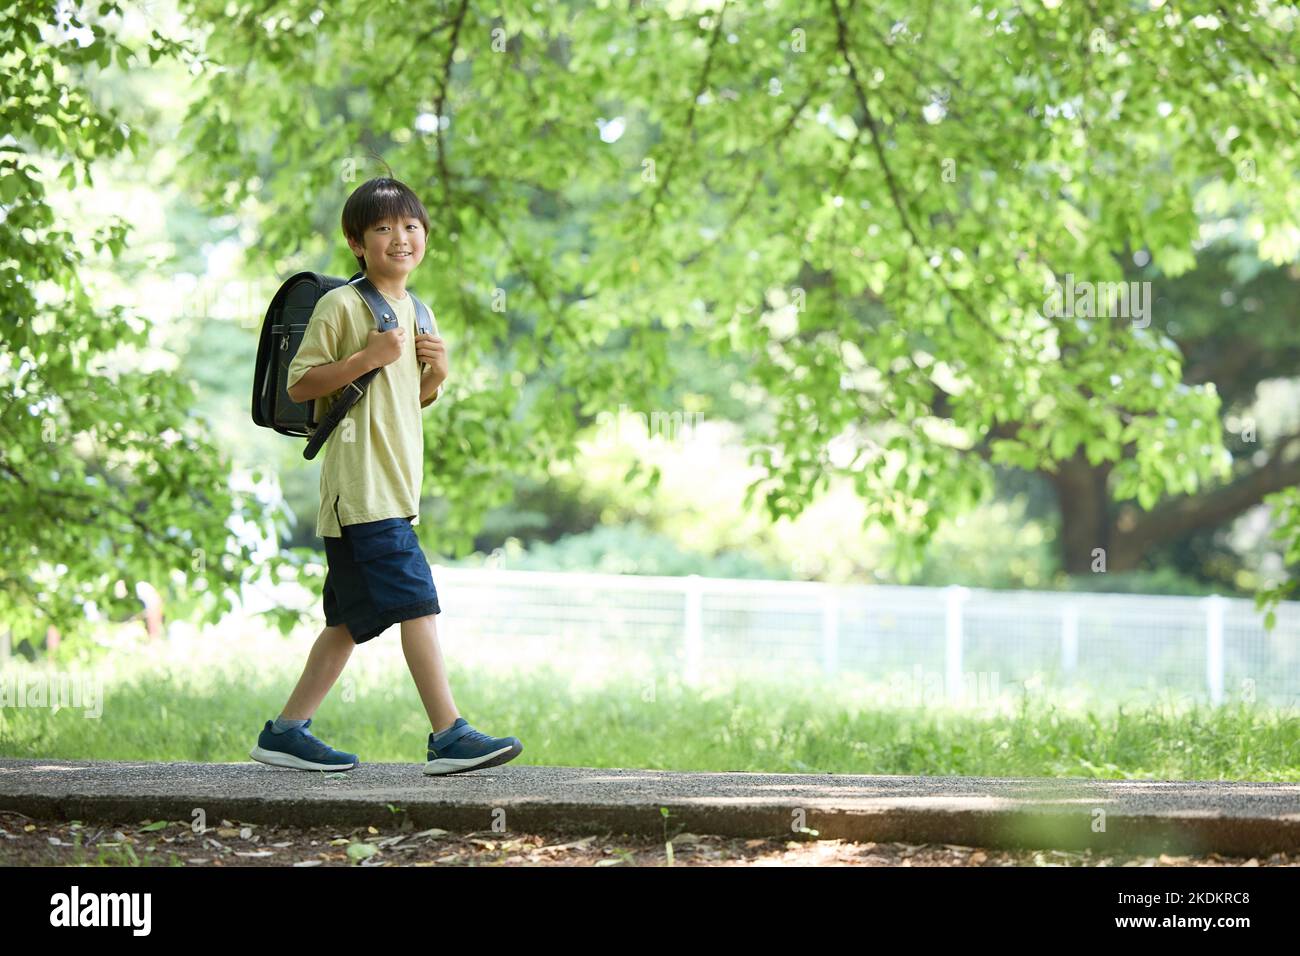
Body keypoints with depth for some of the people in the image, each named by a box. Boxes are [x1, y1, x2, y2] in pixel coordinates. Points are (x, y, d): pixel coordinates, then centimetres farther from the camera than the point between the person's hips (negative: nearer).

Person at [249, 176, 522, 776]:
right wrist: (366, 358, -19)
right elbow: (298, 384, -9)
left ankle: (286, 732, 15)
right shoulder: (341, 306, -7)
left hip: (394, 488, 9)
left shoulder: (418, 313, 17)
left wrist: (435, 375, 5)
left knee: (352, 619, 9)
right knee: (416, 602, -15)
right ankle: (449, 735, -15)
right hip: (360, 485, -9)